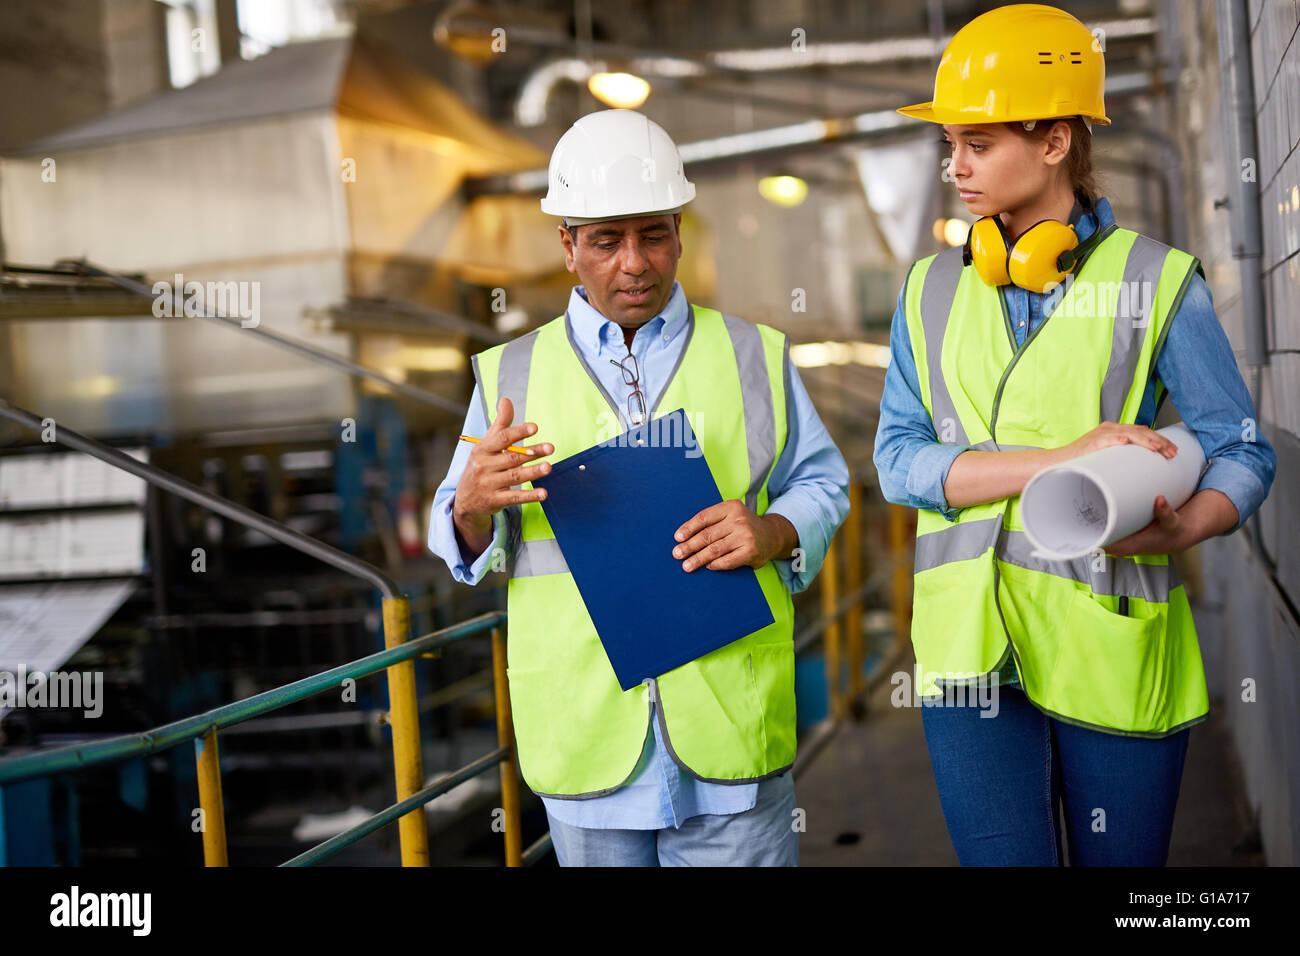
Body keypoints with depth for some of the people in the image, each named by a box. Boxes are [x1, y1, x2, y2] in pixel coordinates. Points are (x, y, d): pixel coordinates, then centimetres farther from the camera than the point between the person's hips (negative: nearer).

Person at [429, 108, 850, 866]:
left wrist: (774, 532, -13)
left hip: (729, 723, 0)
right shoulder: (510, 375, 8)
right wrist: (472, 505, -16)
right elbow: (465, 546, 7)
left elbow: (822, 484, 9)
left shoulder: (754, 356, 9)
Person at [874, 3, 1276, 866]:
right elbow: (899, 460, -2)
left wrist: (1182, 529, -22)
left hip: (1114, 649, -1)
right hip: (973, 645, 2)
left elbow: (1242, 453, 0)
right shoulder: (933, 291, 8)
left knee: (1121, 858, 10)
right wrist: (1062, 459, -16)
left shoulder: (1157, 281, 0)